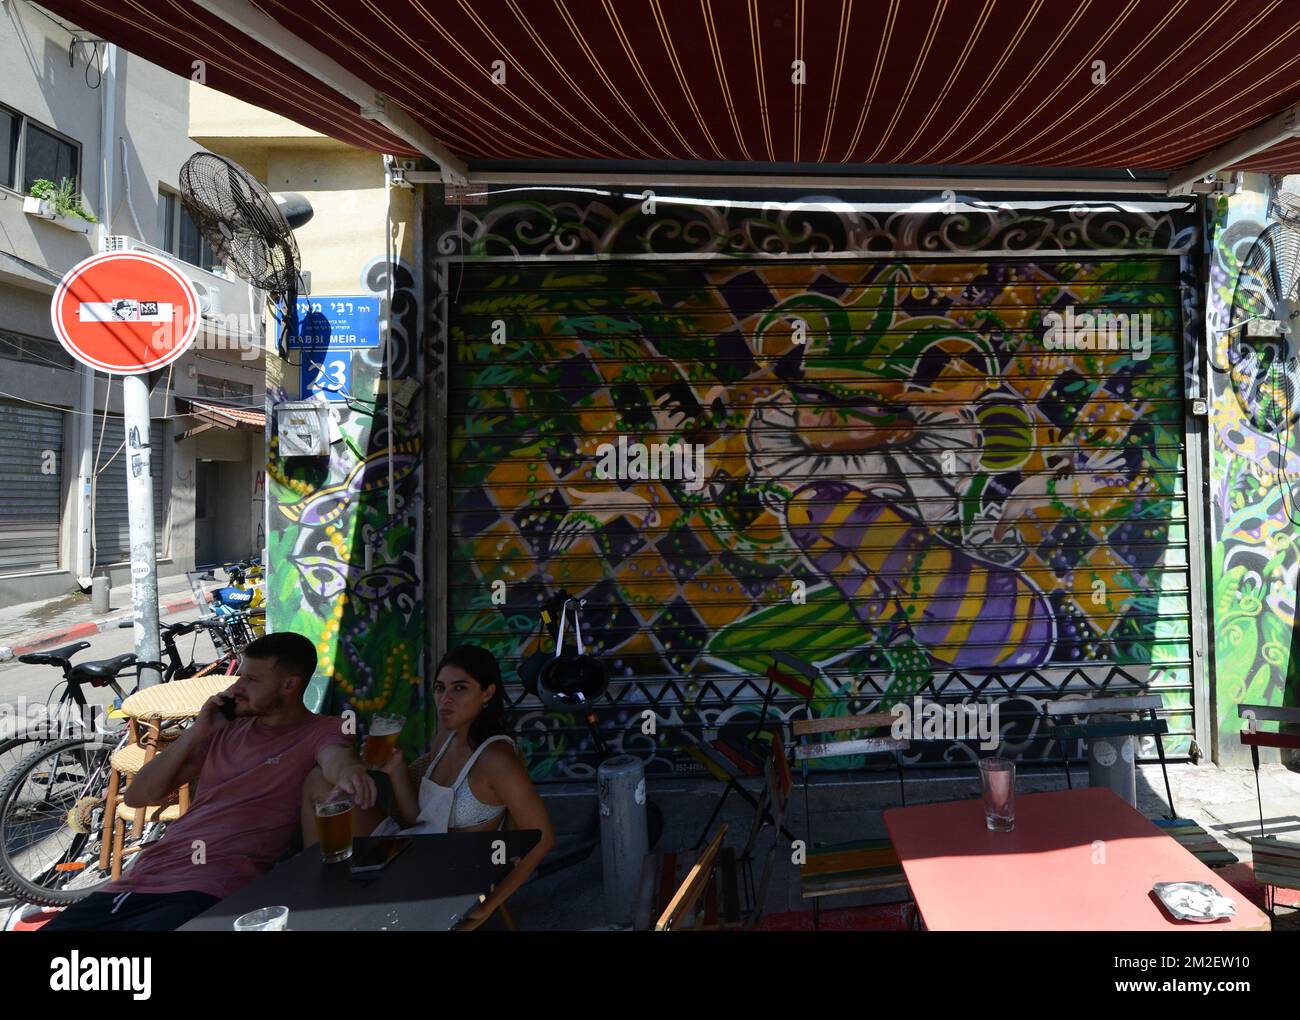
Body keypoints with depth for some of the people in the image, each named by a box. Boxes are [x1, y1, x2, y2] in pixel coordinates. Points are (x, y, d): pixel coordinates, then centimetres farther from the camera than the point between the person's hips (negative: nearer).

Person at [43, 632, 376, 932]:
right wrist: (197, 732, 4)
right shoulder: (227, 728, 18)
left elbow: (336, 756, -25)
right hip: (139, 880, 7)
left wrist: (348, 771, -49)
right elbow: (137, 797, 17)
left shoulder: (319, 730, 0)